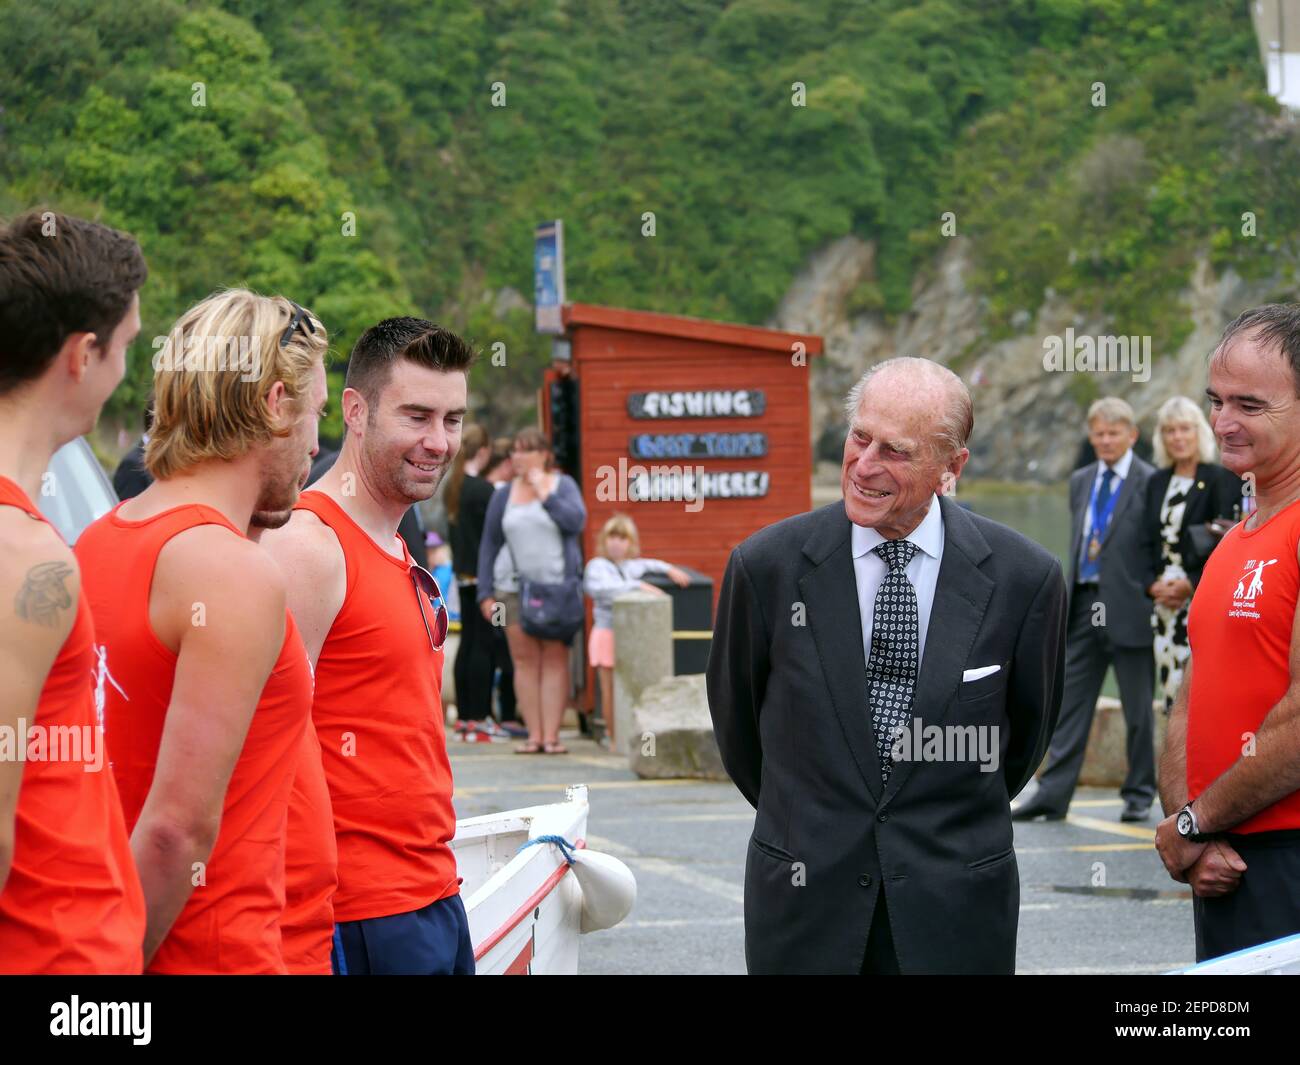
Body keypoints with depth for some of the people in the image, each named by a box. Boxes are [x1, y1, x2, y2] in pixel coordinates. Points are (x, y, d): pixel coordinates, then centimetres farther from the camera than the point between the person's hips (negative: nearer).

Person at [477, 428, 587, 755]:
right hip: (516, 589, 2)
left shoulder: (563, 485, 4)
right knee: (525, 661, -2)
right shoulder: (504, 495, 10)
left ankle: (551, 735, -5)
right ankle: (534, 734, 0)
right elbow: (489, 545, 11)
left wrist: (545, 495, -14)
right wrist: (485, 593, 5)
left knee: (555, 660, -4)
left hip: (558, 585, -2)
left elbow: (576, 522, -13)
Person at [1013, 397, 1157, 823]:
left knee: (1138, 707, 5)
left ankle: (1139, 794, 16)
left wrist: (1153, 596, -12)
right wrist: (1071, 594, 14)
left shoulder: (1150, 483, -6)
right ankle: (1052, 792, 7)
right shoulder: (1080, 481, 14)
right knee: (1071, 700, 5)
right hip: (1085, 604, 6)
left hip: (1128, 607, -6)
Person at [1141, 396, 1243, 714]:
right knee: (1171, 692, 5)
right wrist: (1154, 584, -1)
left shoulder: (1222, 479, -4)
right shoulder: (1157, 482, 15)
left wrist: (1191, 585, -15)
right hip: (1165, 605, 6)